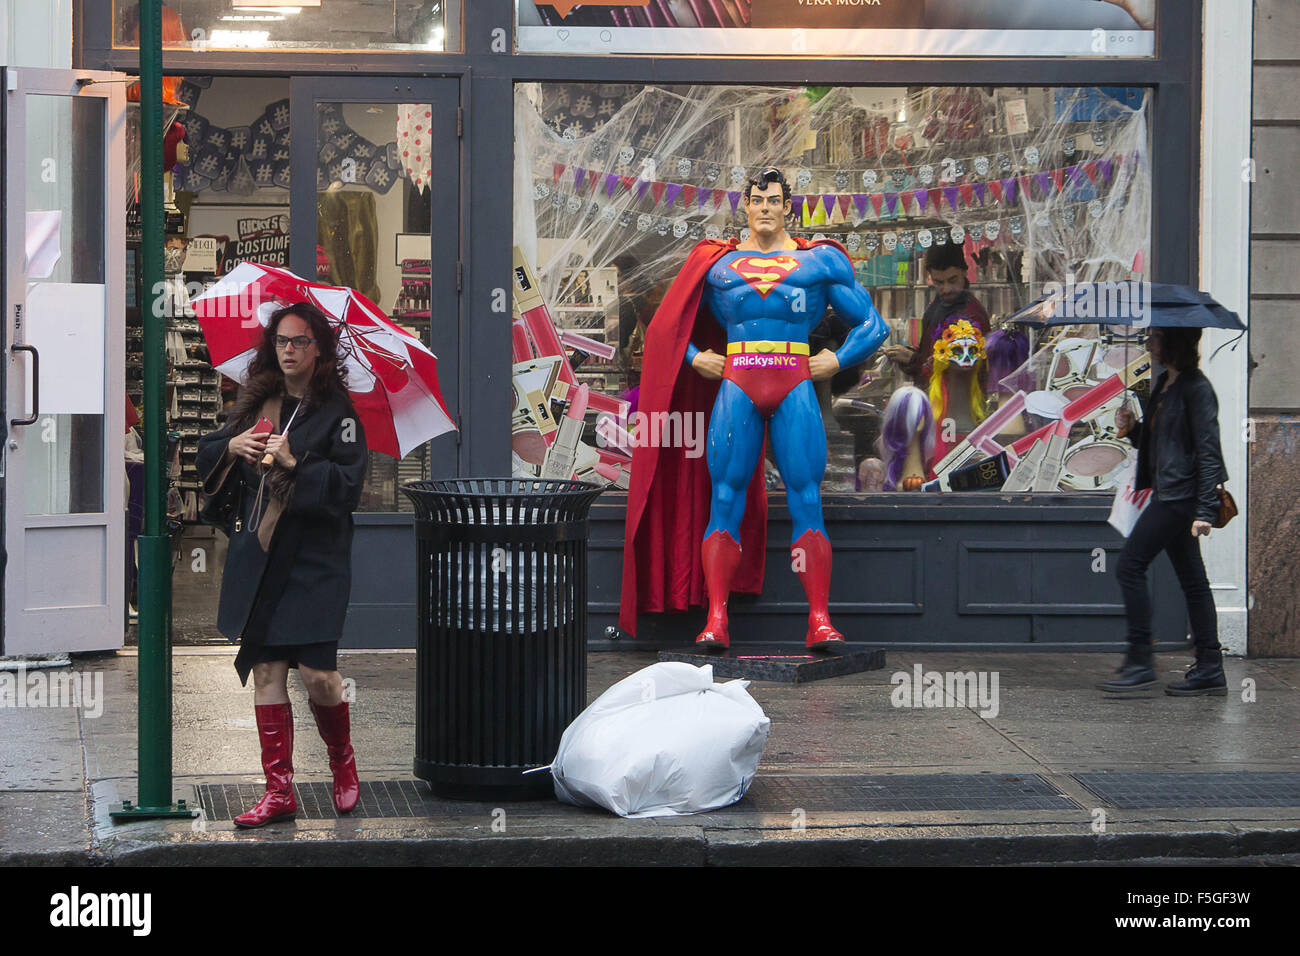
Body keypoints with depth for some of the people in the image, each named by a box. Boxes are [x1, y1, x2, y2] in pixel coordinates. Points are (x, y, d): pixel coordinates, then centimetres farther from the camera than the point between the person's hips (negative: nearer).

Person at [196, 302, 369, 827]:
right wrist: (231, 447, -4)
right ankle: (278, 791, 7)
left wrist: (294, 464, -19)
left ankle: (342, 763, 18)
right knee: (266, 670, 3)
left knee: (317, 671, -10)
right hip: (257, 558, 5)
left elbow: (347, 487, -10)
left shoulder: (337, 411, -3)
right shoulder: (255, 403, 11)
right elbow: (205, 457, 16)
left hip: (314, 561, -5)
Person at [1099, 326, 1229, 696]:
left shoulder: (1195, 388, -13)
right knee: (1192, 579, 10)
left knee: (1130, 565, -10)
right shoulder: (1165, 384, 15)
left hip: (1180, 494, -10)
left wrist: (1205, 509, -22)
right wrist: (1132, 428, 2)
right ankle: (1210, 669, 12)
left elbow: (1208, 450, -17)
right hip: (1169, 494, 10)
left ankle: (1140, 662, -8)